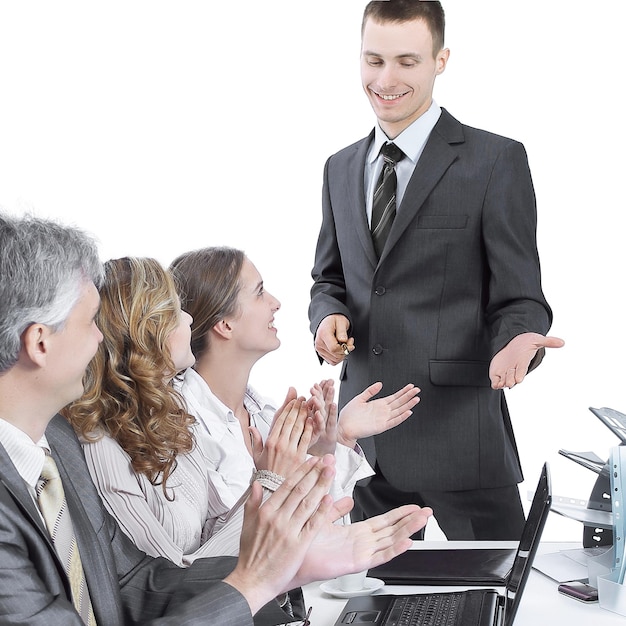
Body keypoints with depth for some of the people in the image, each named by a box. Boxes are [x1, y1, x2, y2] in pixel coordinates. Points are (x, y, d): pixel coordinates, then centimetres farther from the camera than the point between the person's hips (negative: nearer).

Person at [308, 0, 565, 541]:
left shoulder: (495, 161, -6)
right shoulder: (341, 168, 12)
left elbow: (519, 296, -6)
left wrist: (517, 345, -28)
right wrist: (328, 315, -3)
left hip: (458, 432, -5)